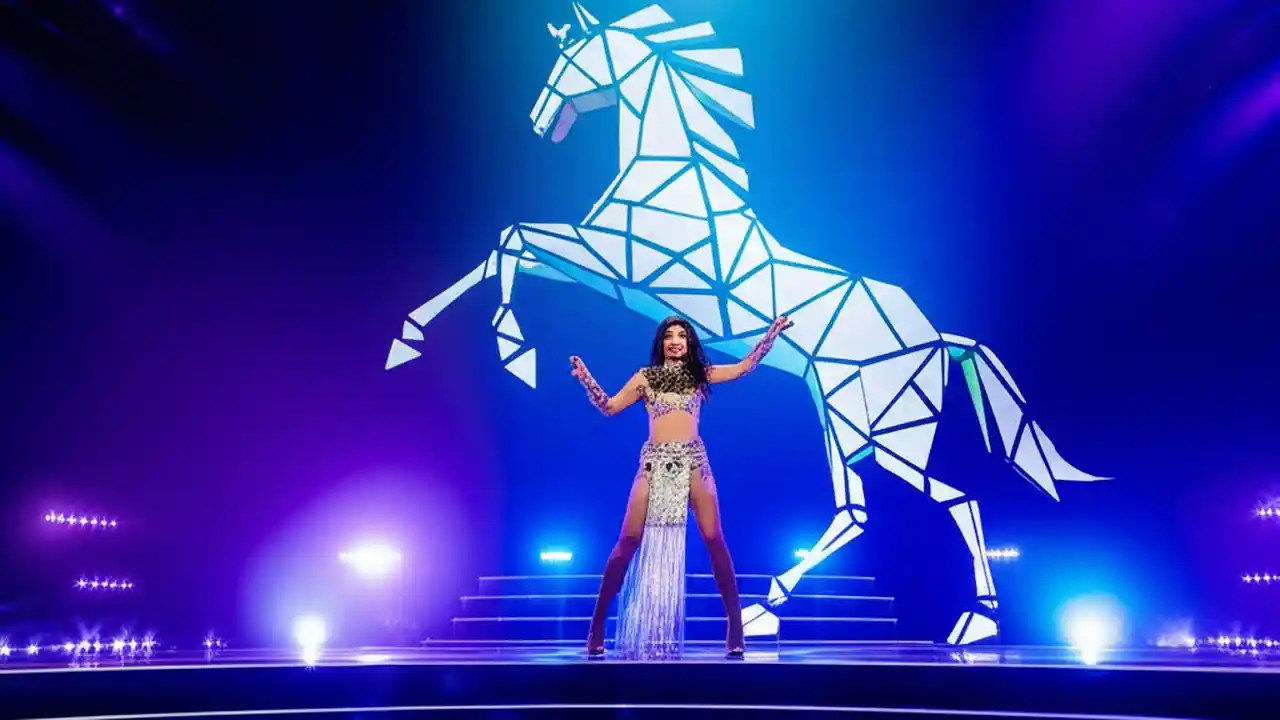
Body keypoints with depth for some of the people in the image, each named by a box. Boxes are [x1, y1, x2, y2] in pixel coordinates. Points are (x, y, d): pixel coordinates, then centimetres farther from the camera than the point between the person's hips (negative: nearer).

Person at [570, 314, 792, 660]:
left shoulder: (700, 374, 14)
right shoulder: (646, 377, 11)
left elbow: (744, 366, 15)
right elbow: (609, 407, 8)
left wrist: (771, 333, 11)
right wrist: (586, 379, -5)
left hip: (693, 461, 1)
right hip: (655, 462, -1)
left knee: (714, 540, -5)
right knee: (629, 542, -4)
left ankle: (735, 624, 3)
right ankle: (597, 623, 2)